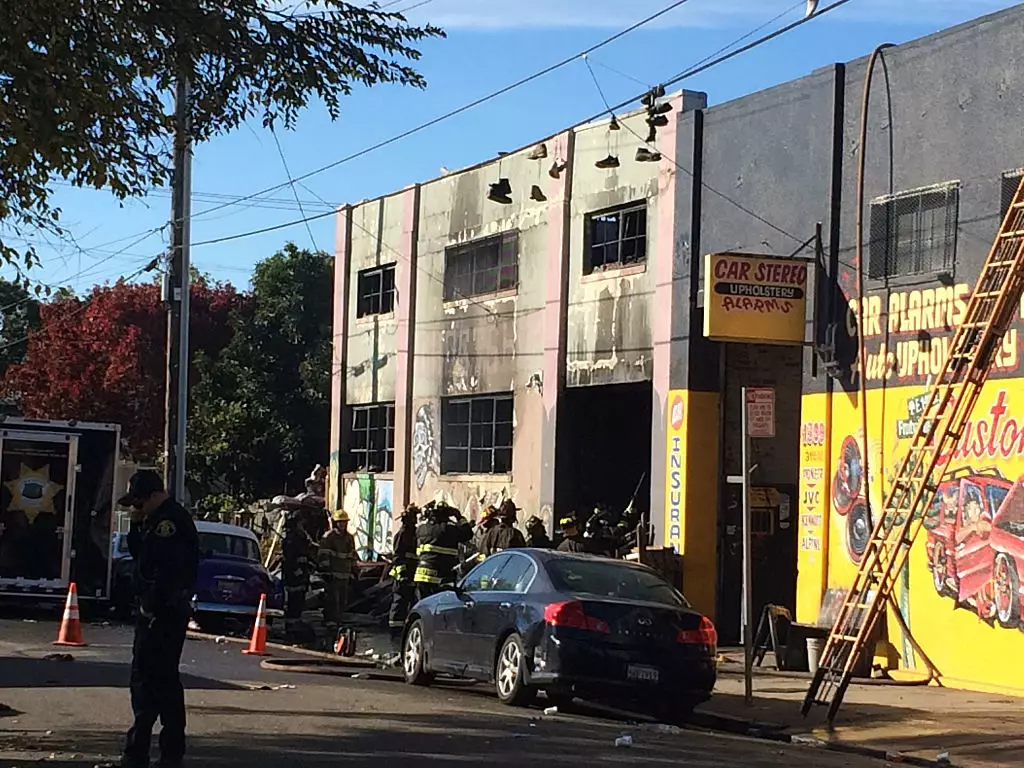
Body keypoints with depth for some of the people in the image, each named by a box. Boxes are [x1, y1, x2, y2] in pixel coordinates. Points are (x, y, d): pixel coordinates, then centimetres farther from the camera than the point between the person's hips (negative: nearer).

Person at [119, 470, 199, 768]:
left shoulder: (169, 521, -17)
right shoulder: (157, 519, 17)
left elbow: (167, 570, -23)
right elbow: (136, 552, 22)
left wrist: (153, 607, -21)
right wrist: (137, 525, 7)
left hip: (163, 612, -11)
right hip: (156, 610, 11)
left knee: (147, 678, -10)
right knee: (165, 678, 15)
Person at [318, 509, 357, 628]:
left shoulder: (350, 538, 17)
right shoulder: (328, 537, -4)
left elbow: (352, 557, 23)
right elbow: (323, 555, -9)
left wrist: (351, 574, 20)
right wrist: (326, 571, -15)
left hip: (344, 575, 7)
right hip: (332, 574, -7)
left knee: (343, 601, 7)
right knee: (332, 598, -13)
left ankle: (337, 619, 16)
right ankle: (330, 621, -14)